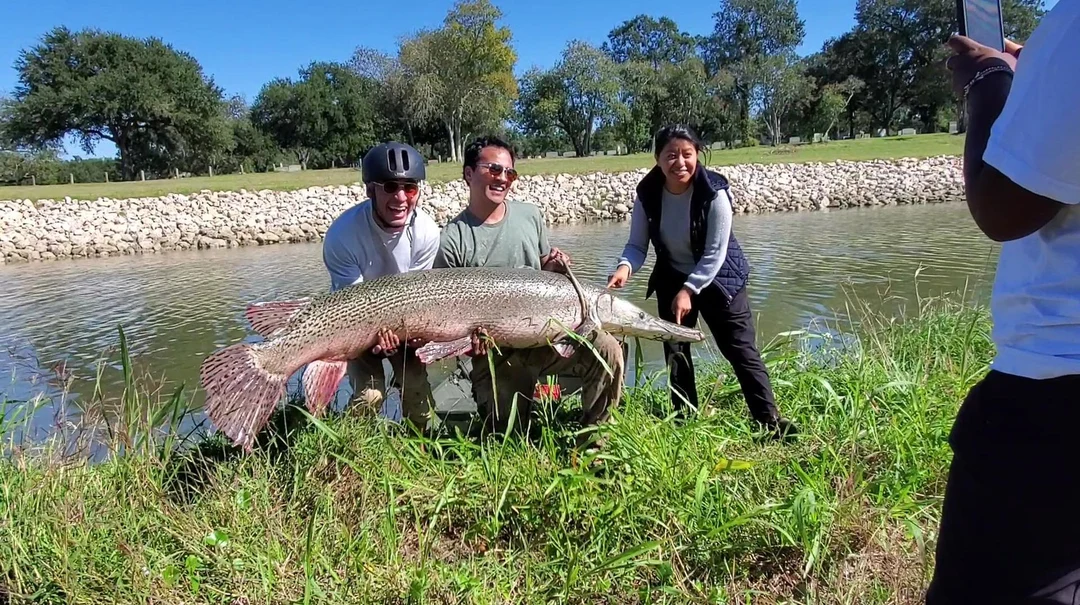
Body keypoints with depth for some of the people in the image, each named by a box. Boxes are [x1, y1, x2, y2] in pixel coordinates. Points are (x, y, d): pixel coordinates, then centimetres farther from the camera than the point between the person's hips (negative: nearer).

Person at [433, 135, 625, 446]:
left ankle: (593, 441, -2)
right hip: (494, 350, -2)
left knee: (607, 351, -22)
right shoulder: (453, 239, -8)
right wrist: (468, 339, -24)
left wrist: (554, 267, -5)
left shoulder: (530, 215, 5)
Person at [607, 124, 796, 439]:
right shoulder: (647, 194, -14)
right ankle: (684, 417, 26)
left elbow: (715, 253, -22)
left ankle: (770, 419, 6)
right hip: (672, 280, 4)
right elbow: (637, 245, -12)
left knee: (742, 351, -3)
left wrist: (689, 290, -28)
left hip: (717, 279, -4)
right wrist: (625, 267, -34)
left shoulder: (714, 193, -24)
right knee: (674, 351, 11)